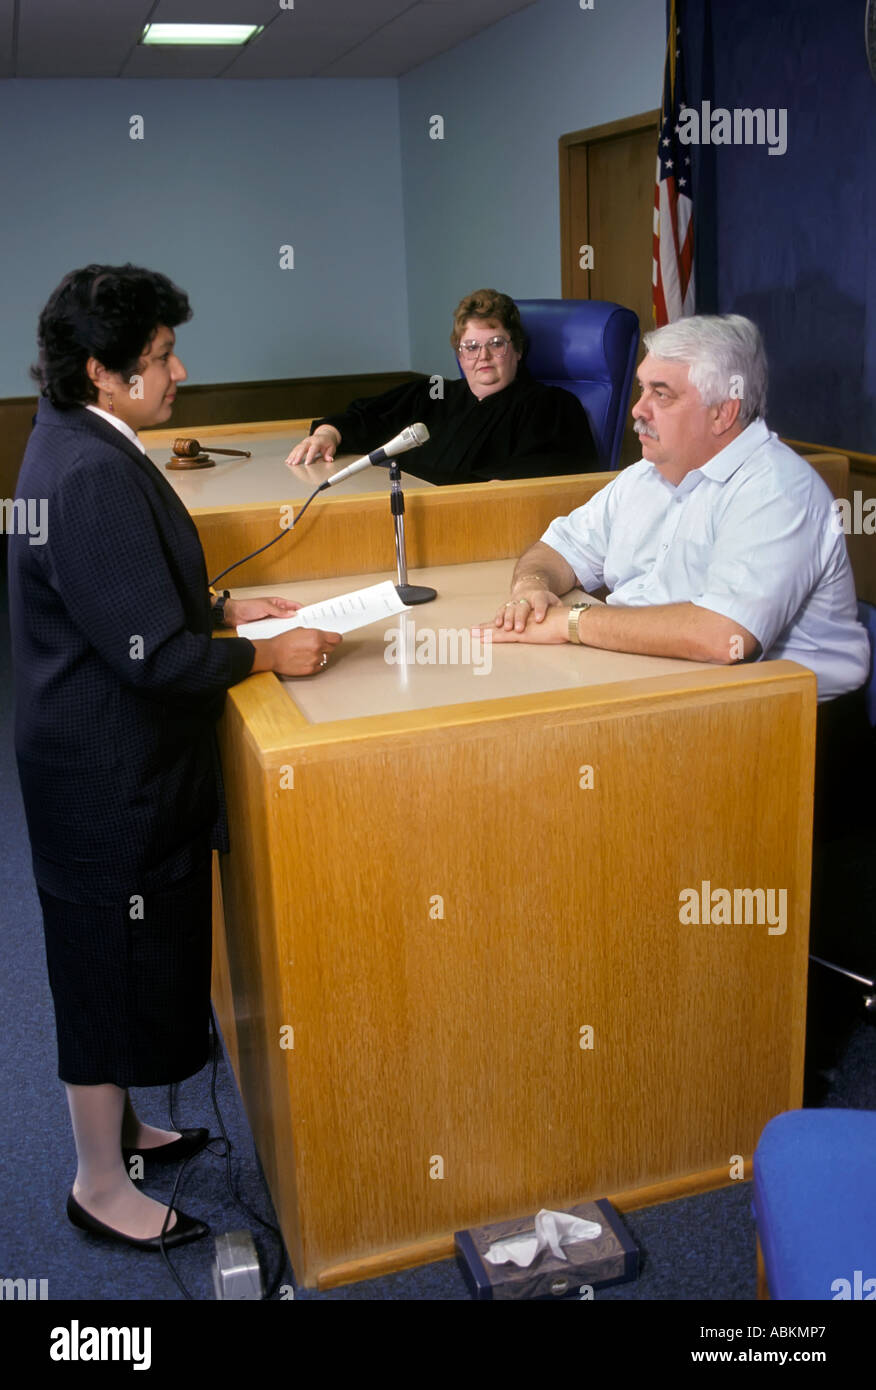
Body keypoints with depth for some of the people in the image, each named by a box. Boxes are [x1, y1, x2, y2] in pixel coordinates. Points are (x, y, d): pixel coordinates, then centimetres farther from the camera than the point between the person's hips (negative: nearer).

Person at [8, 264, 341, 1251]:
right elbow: (152, 653, -26)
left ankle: (117, 1126, 43)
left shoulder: (80, 443, 7)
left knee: (130, 965, 23)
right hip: (109, 774, -10)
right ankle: (100, 1186, 26)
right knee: (115, 971, 6)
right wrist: (268, 656, -14)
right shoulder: (90, 477, -26)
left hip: (121, 762, 10)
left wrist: (228, 609, 9)